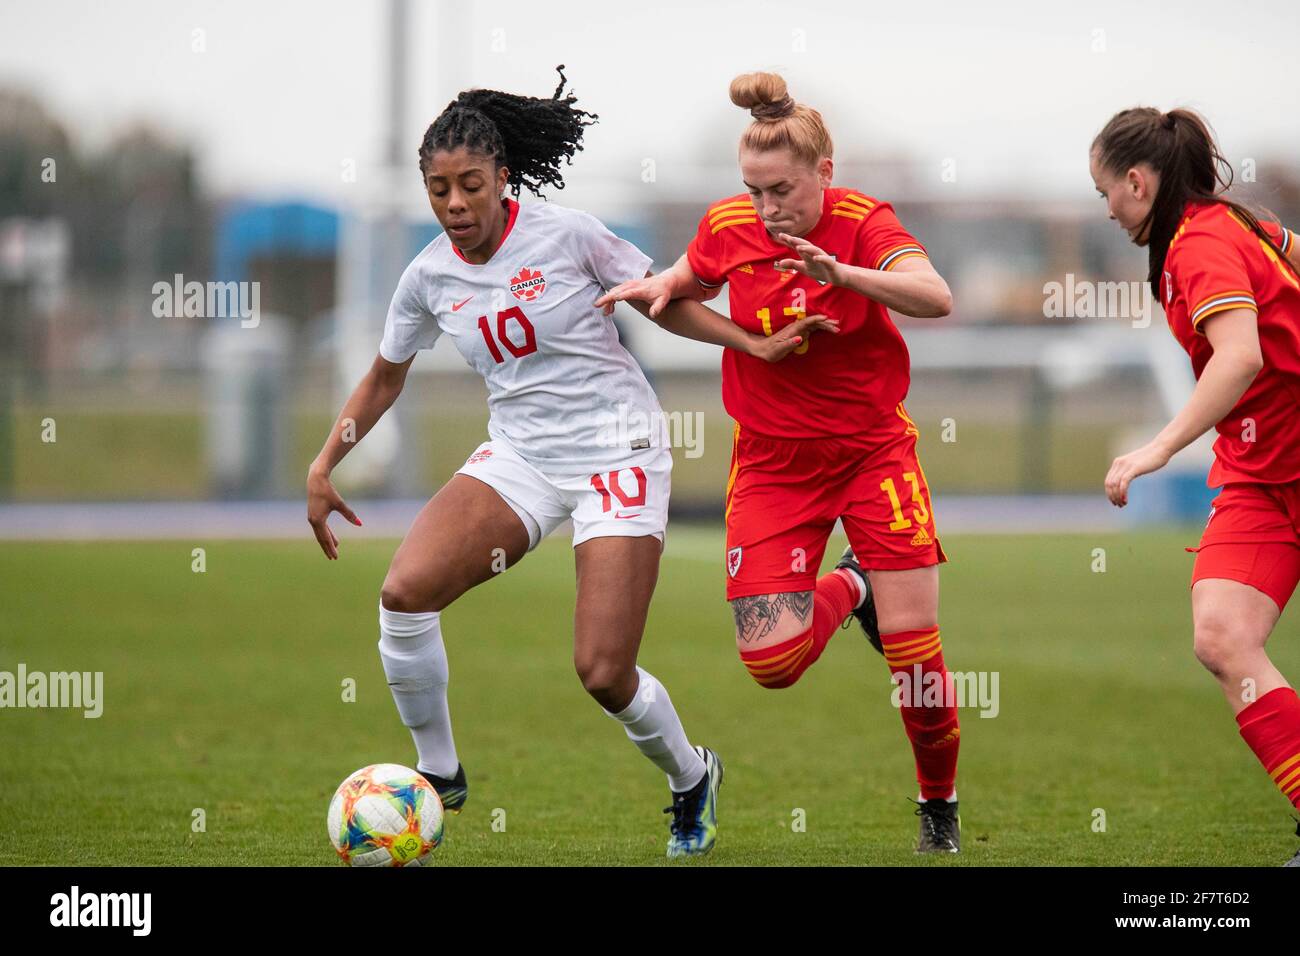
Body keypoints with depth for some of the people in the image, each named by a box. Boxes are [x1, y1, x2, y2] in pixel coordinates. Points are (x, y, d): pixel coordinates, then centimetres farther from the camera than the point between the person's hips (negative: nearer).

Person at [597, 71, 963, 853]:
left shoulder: (863, 223, -15)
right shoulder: (729, 228, -6)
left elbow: (936, 298, -33)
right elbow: (695, 280, 18)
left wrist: (840, 272, -47)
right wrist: (661, 287, -6)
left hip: (872, 449, -2)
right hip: (773, 460, 2)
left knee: (915, 654, -6)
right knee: (772, 661, -13)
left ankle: (941, 809, 20)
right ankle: (848, 588, 21)